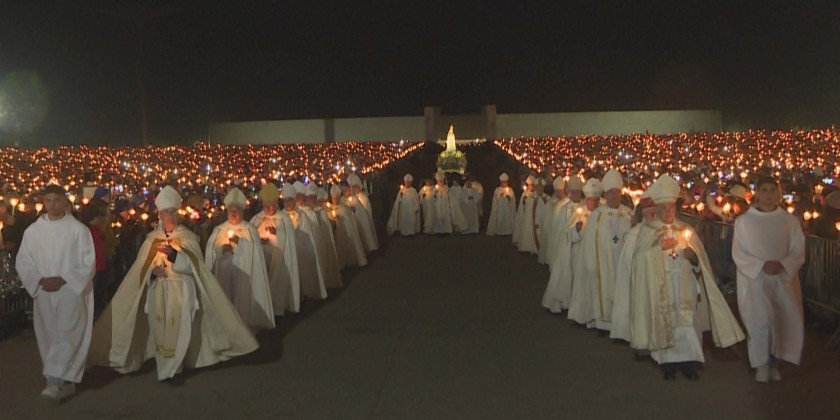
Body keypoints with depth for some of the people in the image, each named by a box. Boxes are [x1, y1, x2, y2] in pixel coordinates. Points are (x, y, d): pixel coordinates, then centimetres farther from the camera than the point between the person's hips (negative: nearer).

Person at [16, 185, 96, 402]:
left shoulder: (79, 229, -3)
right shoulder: (32, 231, 6)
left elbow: (88, 263, -5)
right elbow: (22, 262, 6)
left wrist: (63, 280, -15)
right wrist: (39, 280, -12)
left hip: (71, 291, -4)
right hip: (43, 293, 4)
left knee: (67, 335, -13)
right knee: (49, 337, 7)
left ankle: (56, 382, -16)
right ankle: (66, 382, 17)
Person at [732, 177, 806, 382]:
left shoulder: (790, 221, 4)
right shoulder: (743, 221, 0)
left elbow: (798, 252, 2)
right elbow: (738, 253, -3)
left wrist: (782, 265, -17)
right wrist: (762, 265, -17)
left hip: (783, 279, 2)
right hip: (754, 279, -2)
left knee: (782, 321, -2)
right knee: (760, 321, -14)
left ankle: (774, 363, 15)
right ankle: (762, 364, 1)